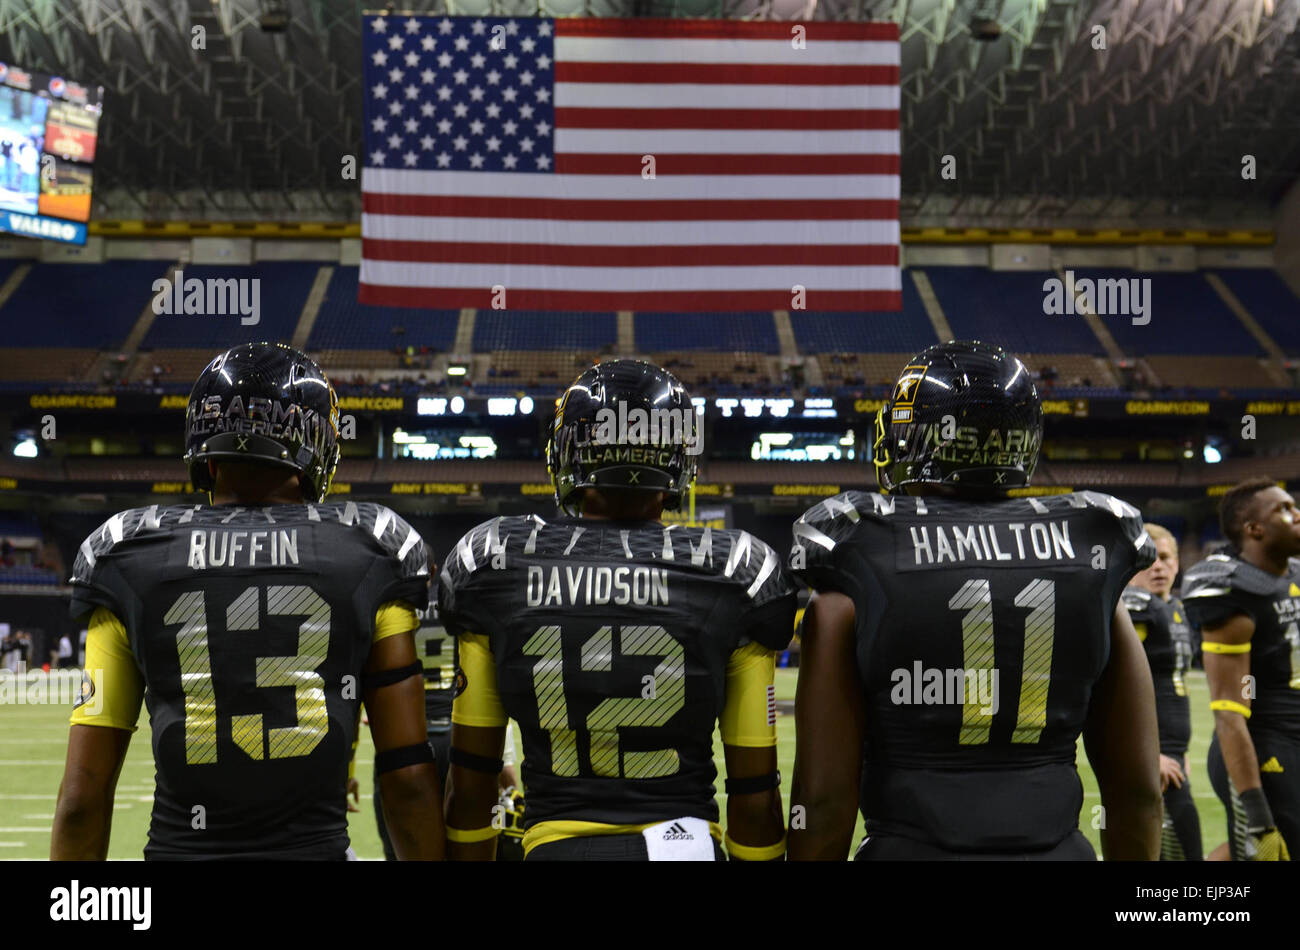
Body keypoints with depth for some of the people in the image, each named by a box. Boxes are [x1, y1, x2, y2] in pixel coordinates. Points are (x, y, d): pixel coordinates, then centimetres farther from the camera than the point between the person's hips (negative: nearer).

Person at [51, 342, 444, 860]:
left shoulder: (128, 557, 1)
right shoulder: (367, 555, 0)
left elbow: (84, 793, 0)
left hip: (179, 844, 1)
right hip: (317, 844, 0)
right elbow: (407, 777, -2)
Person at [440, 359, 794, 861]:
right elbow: (754, 790, -1)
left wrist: (465, 855, 15)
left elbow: (471, 780, 4)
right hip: (686, 841, 0)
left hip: (555, 845, 1)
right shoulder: (736, 575, -4)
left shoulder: (493, 564, -1)